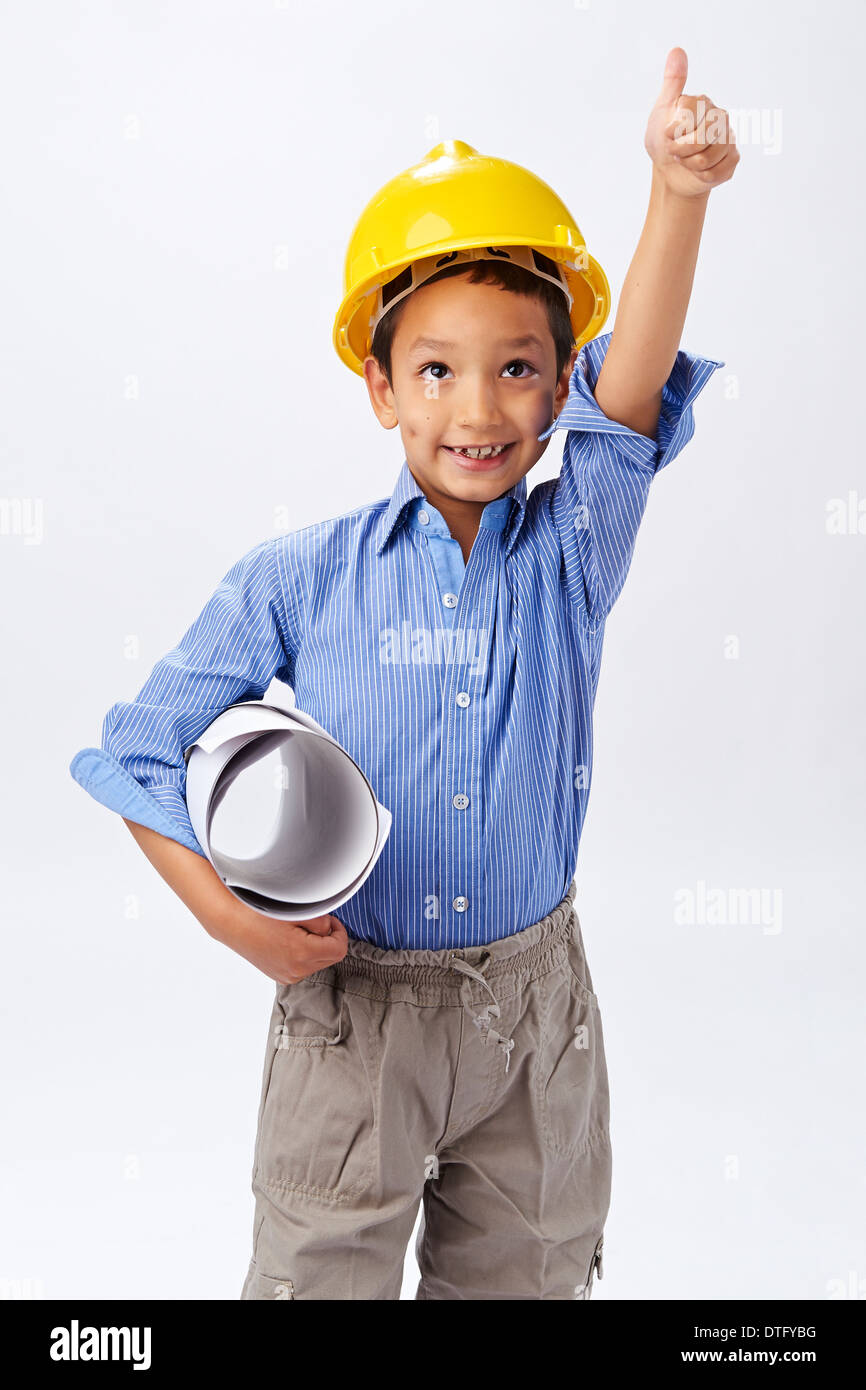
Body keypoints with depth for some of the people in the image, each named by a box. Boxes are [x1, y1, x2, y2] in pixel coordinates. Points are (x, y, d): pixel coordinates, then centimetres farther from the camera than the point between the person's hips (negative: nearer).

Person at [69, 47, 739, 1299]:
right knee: (318, 1273, 17)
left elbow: (635, 387, -24)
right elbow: (137, 749, -5)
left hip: (536, 1009, 2)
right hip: (353, 1005, -1)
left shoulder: (573, 551, -6)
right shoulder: (300, 579, -11)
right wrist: (228, 916, -15)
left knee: (529, 1274, 22)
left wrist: (679, 190, -37)